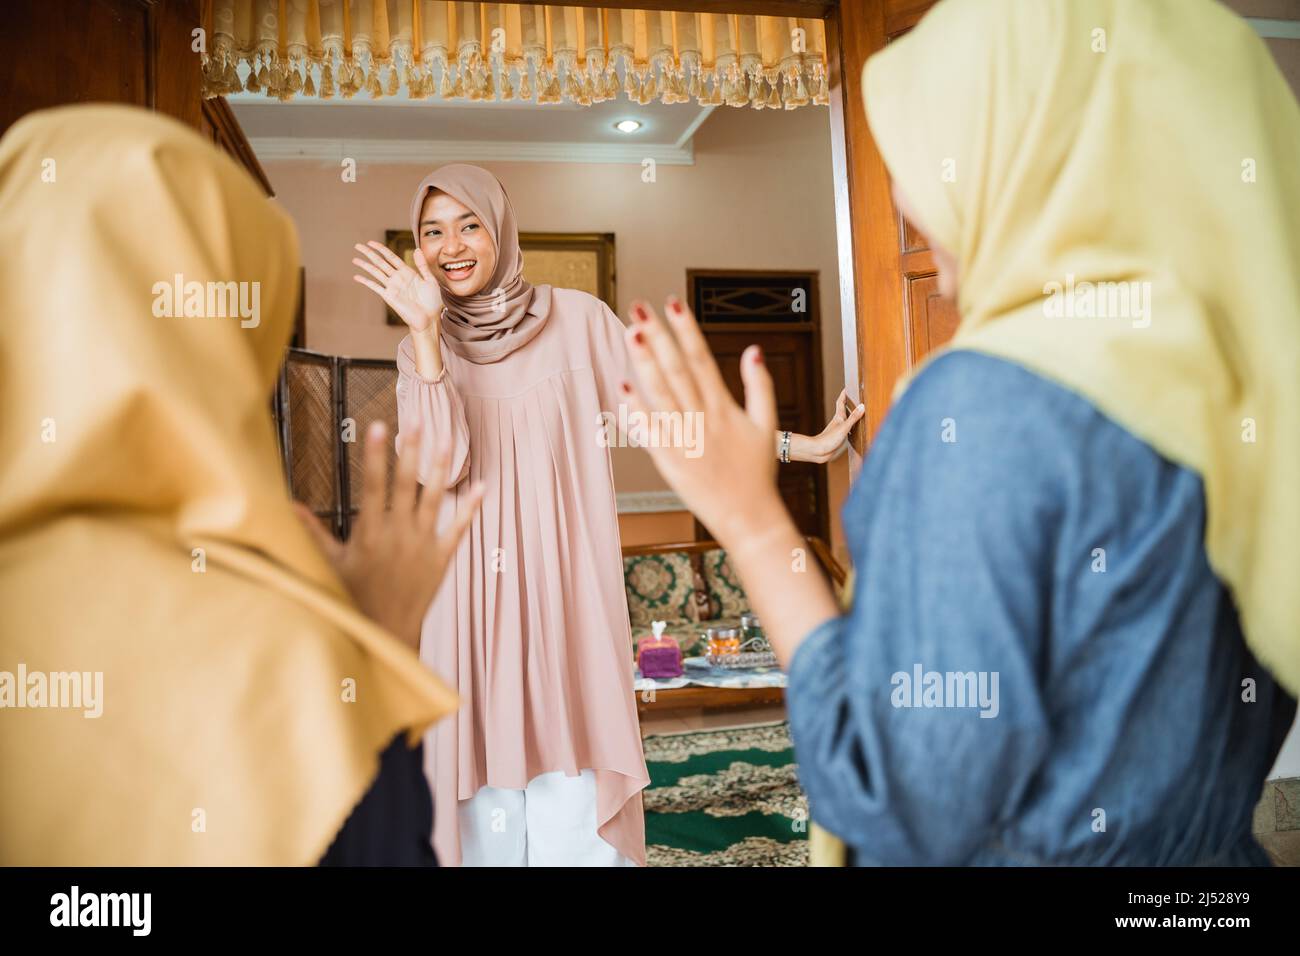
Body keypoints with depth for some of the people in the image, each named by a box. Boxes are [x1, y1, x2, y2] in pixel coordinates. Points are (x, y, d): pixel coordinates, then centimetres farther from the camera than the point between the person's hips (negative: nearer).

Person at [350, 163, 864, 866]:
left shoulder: (576, 318, 2)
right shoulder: (421, 348, 7)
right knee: (486, 793, 5)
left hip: (563, 591, -1)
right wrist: (427, 329, -12)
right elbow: (437, 467, -9)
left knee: (572, 809, -2)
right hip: (473, 600, 2)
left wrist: (798, 444, 0)